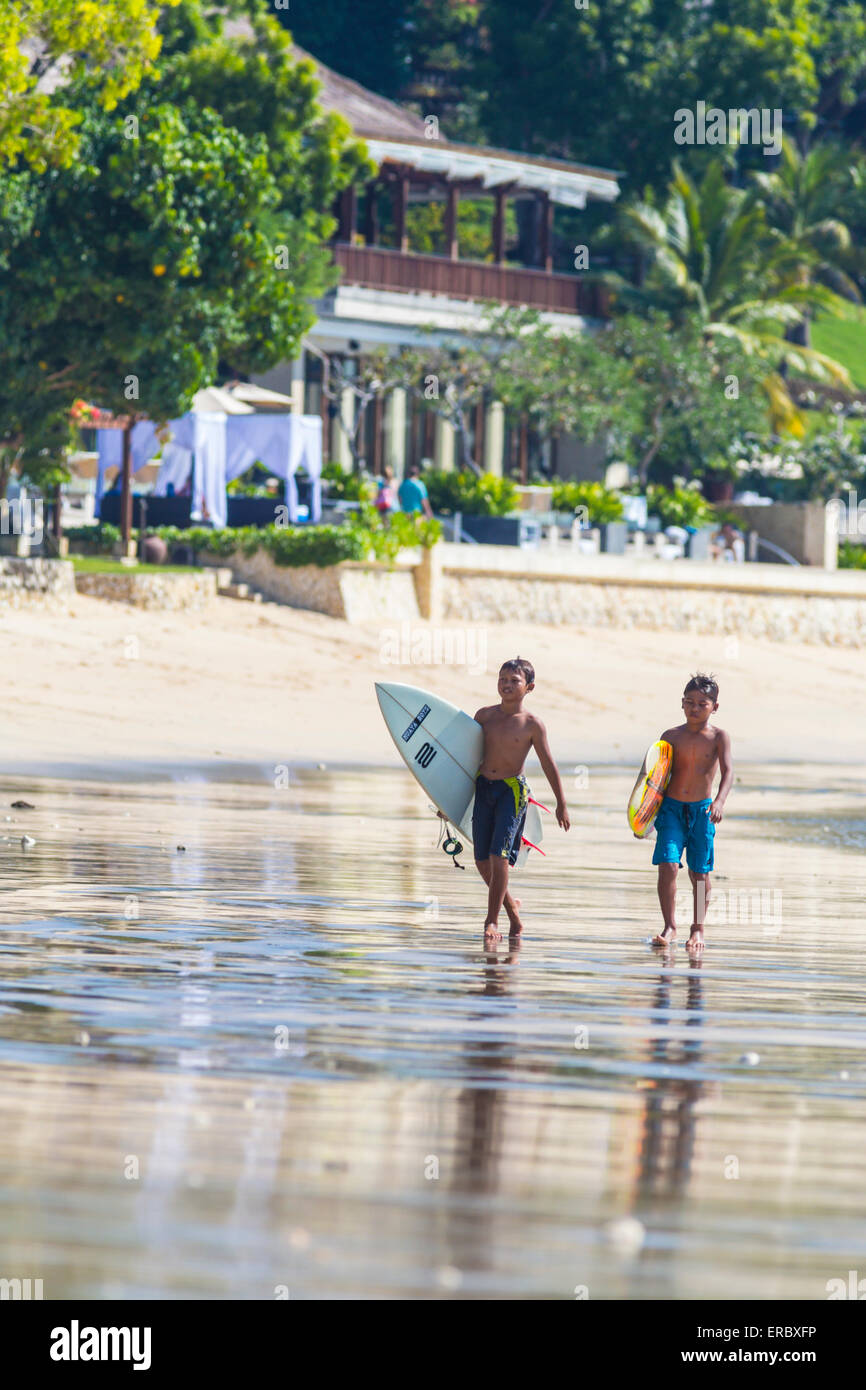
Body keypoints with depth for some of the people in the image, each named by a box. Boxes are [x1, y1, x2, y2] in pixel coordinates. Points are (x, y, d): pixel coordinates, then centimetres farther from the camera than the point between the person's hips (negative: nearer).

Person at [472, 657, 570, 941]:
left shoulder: (532, 725, -6)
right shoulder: (485, 715, 4)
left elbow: (548, 765, 1)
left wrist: (561, 804, 5)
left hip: (512, 791, -4)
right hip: (483, 788, 4)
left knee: (499, 857, -14)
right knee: (482, 861, 6)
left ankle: (492, 922, -6)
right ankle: (510, 906, 29)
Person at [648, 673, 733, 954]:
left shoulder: (718, 737, -2)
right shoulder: (672, 736, 2)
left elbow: (727, 771, -13)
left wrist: (720, 801, -30)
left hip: (702, 810, 0)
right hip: (671, 807, 0)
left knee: (700, 873, 6)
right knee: (668, 865, -13)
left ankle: (698, 929, 20)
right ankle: (669, 927, -8)